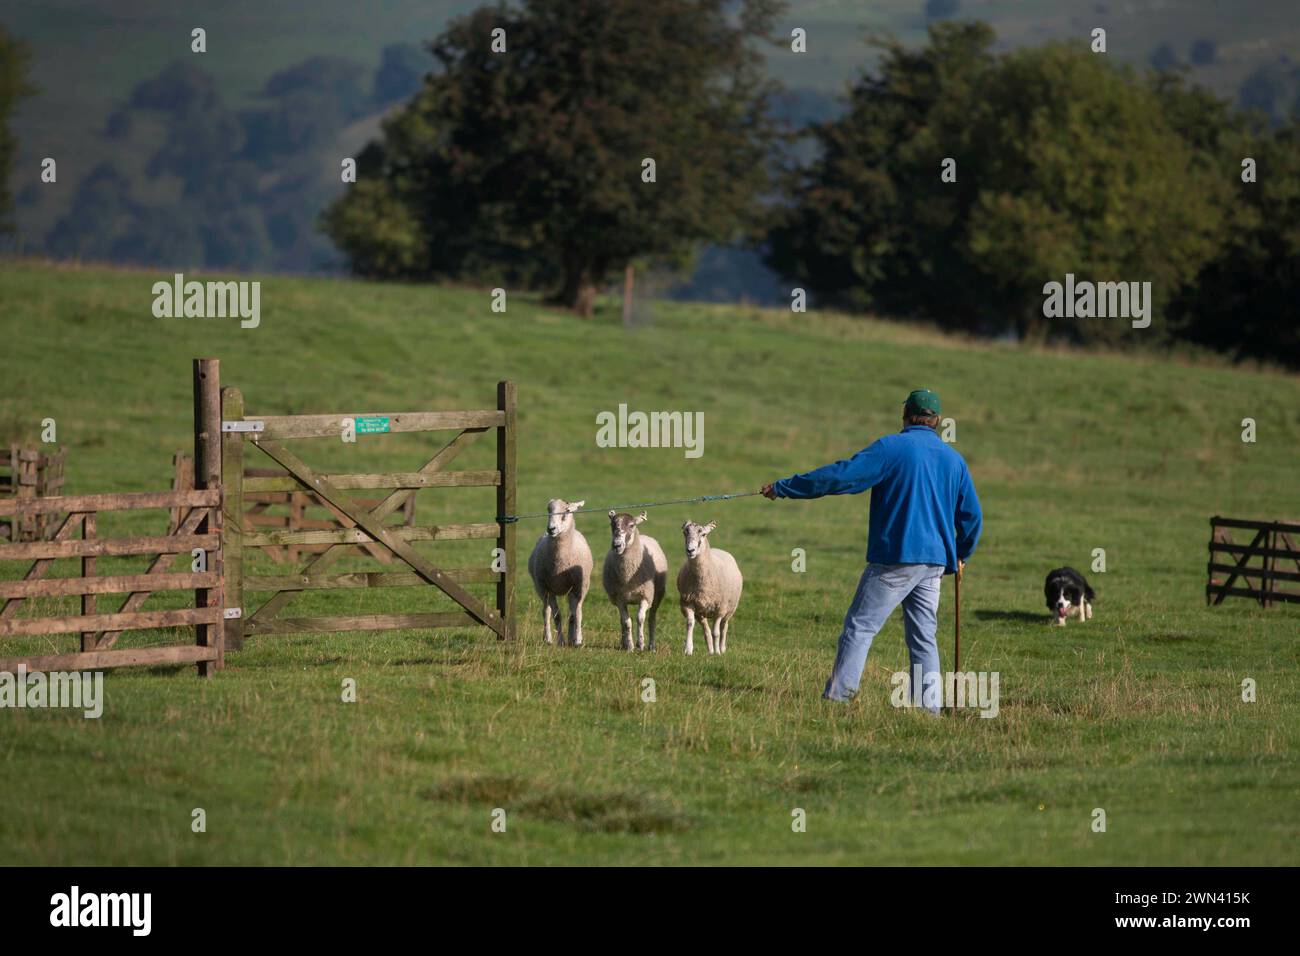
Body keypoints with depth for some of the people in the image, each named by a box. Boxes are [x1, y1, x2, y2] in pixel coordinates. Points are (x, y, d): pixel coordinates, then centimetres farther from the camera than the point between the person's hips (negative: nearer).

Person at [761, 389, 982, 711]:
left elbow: (839, 476, -11)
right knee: (923, 636, 11)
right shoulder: (954, 459, 11)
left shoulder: (891, 448, -6)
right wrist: (961, 555, 33)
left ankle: (837, 697, -11)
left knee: (859, 627, -4)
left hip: (895, 558, -6)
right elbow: (972, 515, 16)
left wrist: (783, 488, -3)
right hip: (934, 562, 6)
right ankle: (928, 706, 5)